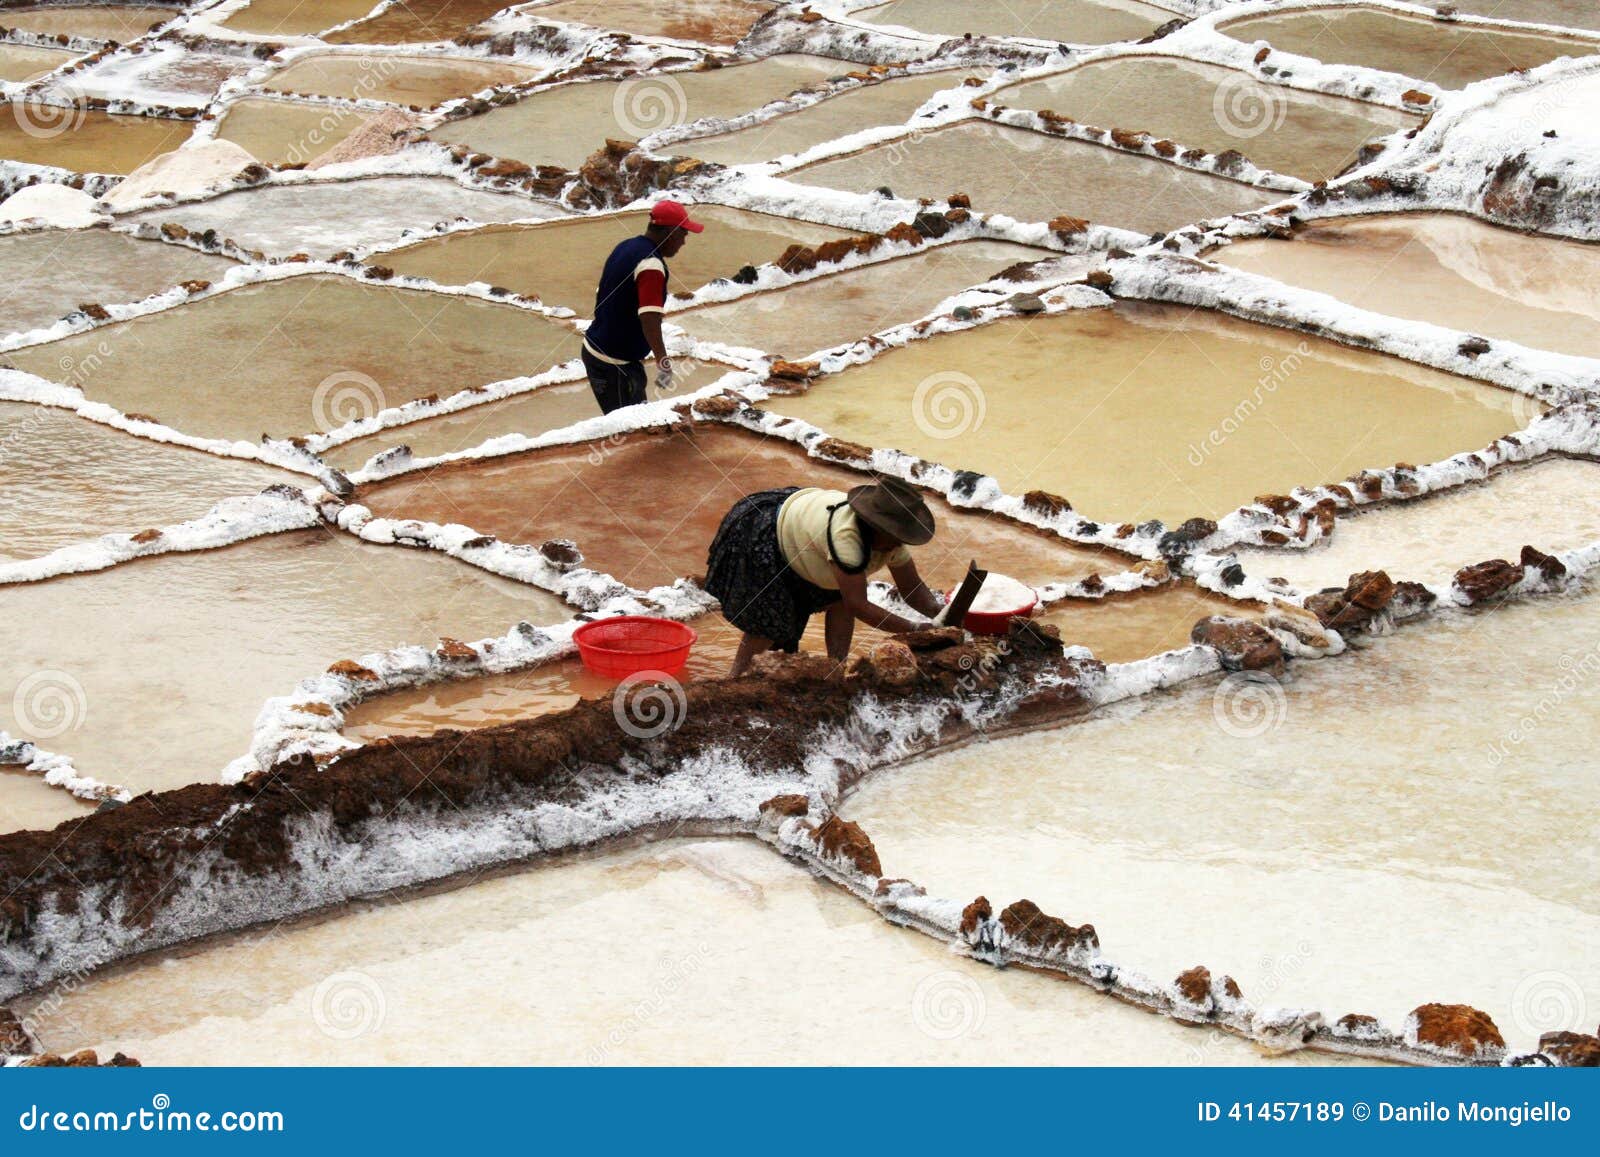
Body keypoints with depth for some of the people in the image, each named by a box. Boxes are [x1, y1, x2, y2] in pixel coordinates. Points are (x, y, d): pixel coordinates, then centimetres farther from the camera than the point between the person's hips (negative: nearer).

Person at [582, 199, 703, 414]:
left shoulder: (626, 247, 9)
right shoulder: (651, 263, -21)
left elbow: (601, 296, 20)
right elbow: (649, 318, -31)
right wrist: (663, 362, -34)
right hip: (615, 364, -10)